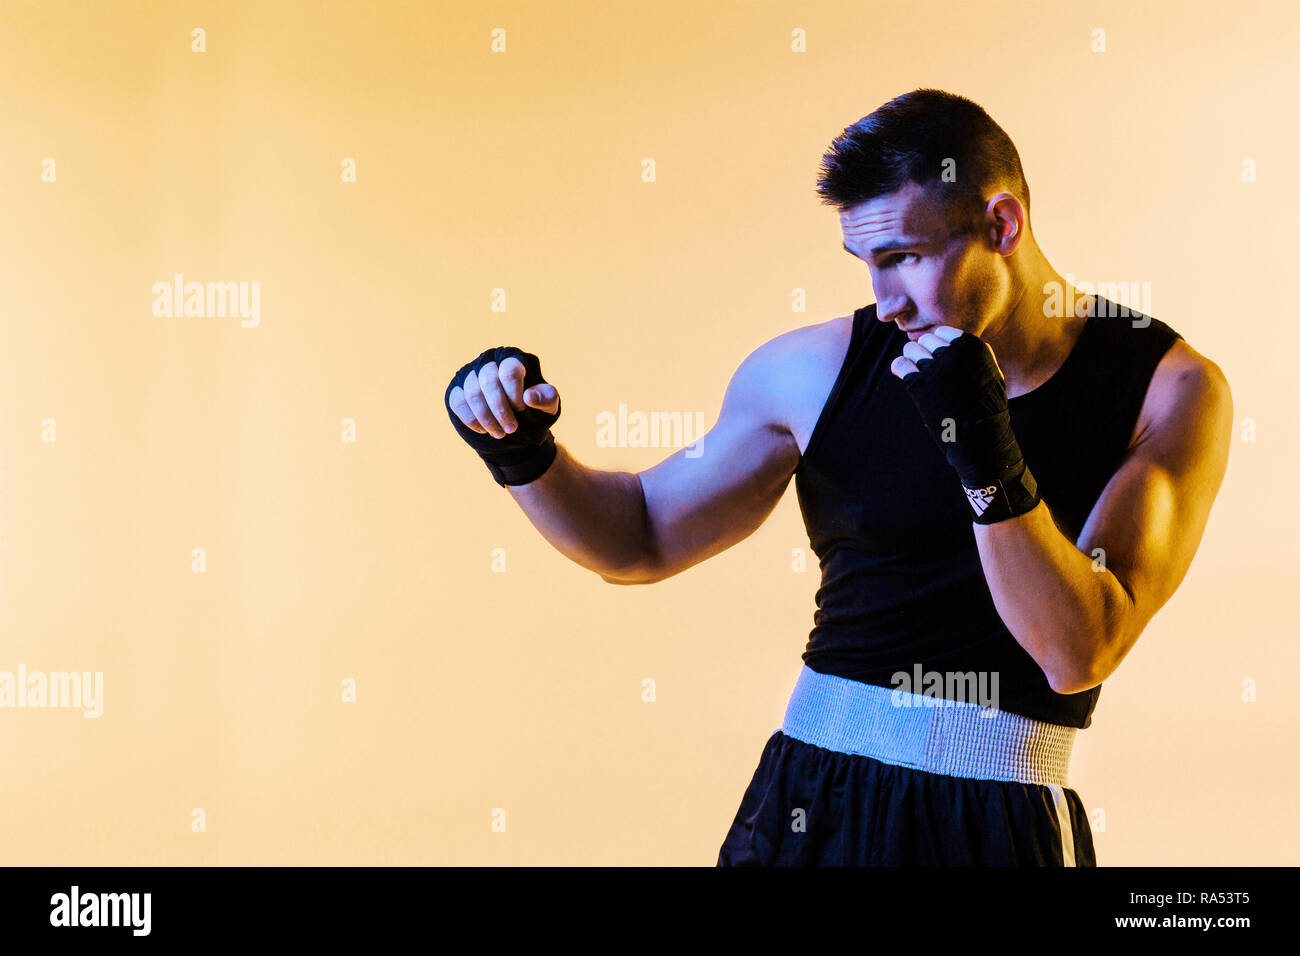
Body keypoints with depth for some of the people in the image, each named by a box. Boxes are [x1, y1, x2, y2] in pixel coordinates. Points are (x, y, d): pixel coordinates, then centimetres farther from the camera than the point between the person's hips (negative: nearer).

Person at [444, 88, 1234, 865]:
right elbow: (643, 540, 10)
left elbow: (1081, 653, -15)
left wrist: (988, 458, -26)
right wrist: (522, 451, -6)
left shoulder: (1168, 387, -7)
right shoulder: (818, 368, -1)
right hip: (811, 809, 2)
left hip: (1002, 833, -2)